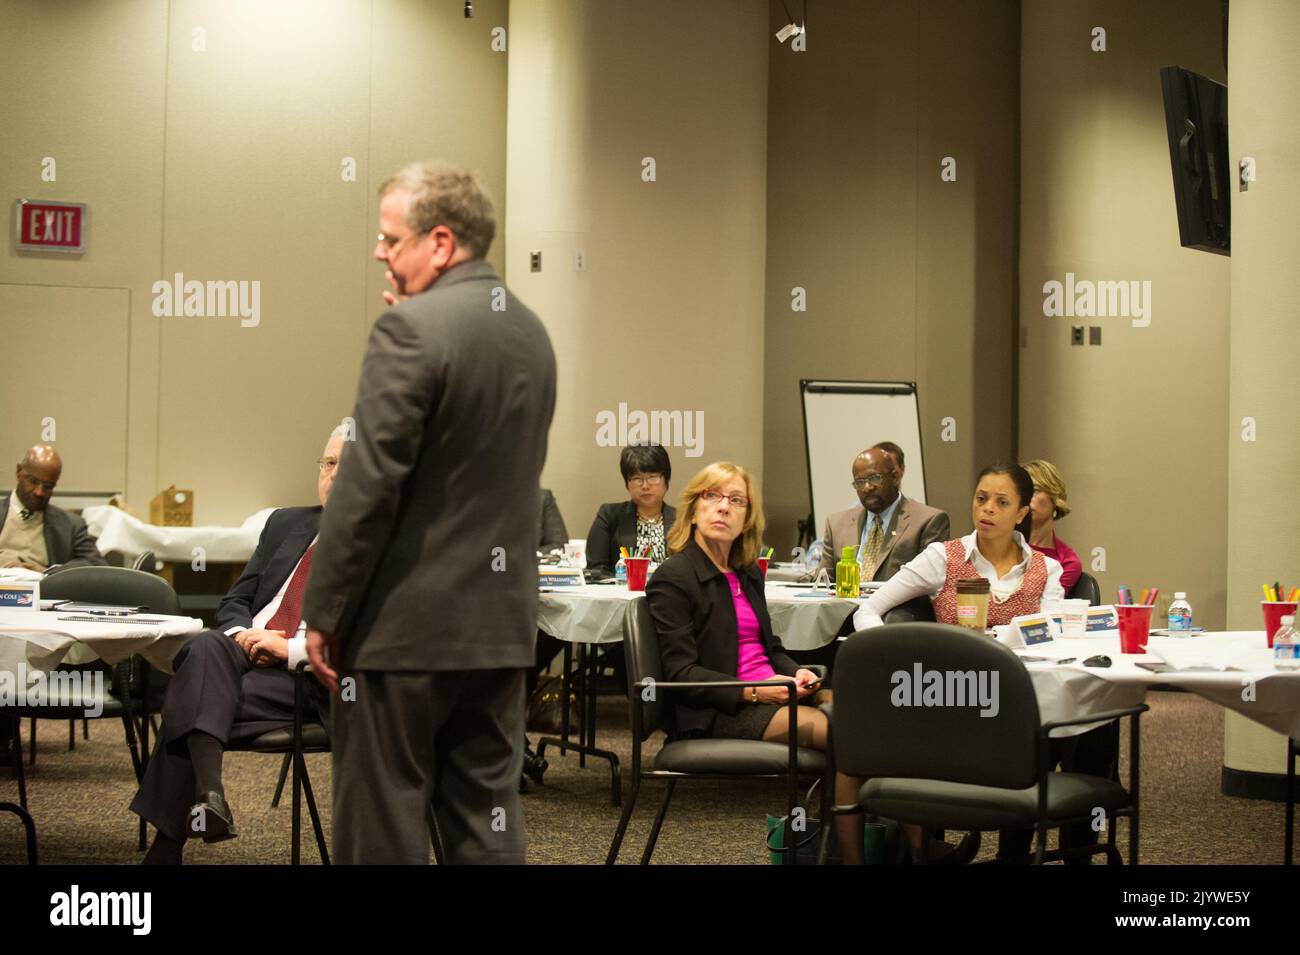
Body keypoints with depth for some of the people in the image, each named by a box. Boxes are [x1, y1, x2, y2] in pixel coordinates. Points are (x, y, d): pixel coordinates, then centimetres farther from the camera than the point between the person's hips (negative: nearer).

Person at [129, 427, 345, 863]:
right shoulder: (286, 523, 22)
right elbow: (234, 601, 22)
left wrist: (290, 649, -18)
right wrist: (243, 633, -4)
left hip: (312, 679, -5)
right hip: (246, 650, 5)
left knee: (189, 705, -28)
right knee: (206, 648, -32)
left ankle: (166, 846, -26)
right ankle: (207, 791, -45)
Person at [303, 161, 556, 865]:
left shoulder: (411, 328, -14)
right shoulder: (531, 332, 11)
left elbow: (369, 483, -18)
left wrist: (324, 613, -9)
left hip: (404, 625, -7)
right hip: (502, 624, 8)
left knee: (383, 832, 2)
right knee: (487, 822, 12)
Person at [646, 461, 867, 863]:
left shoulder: (748, 573, 18)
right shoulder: (672, 580, -6)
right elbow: (681, 673, -12)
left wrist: (796, 672, 2)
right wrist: (751, 692, -21)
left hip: (771, 692, 8)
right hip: (715, 712, -7)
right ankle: (854, 855, -19)